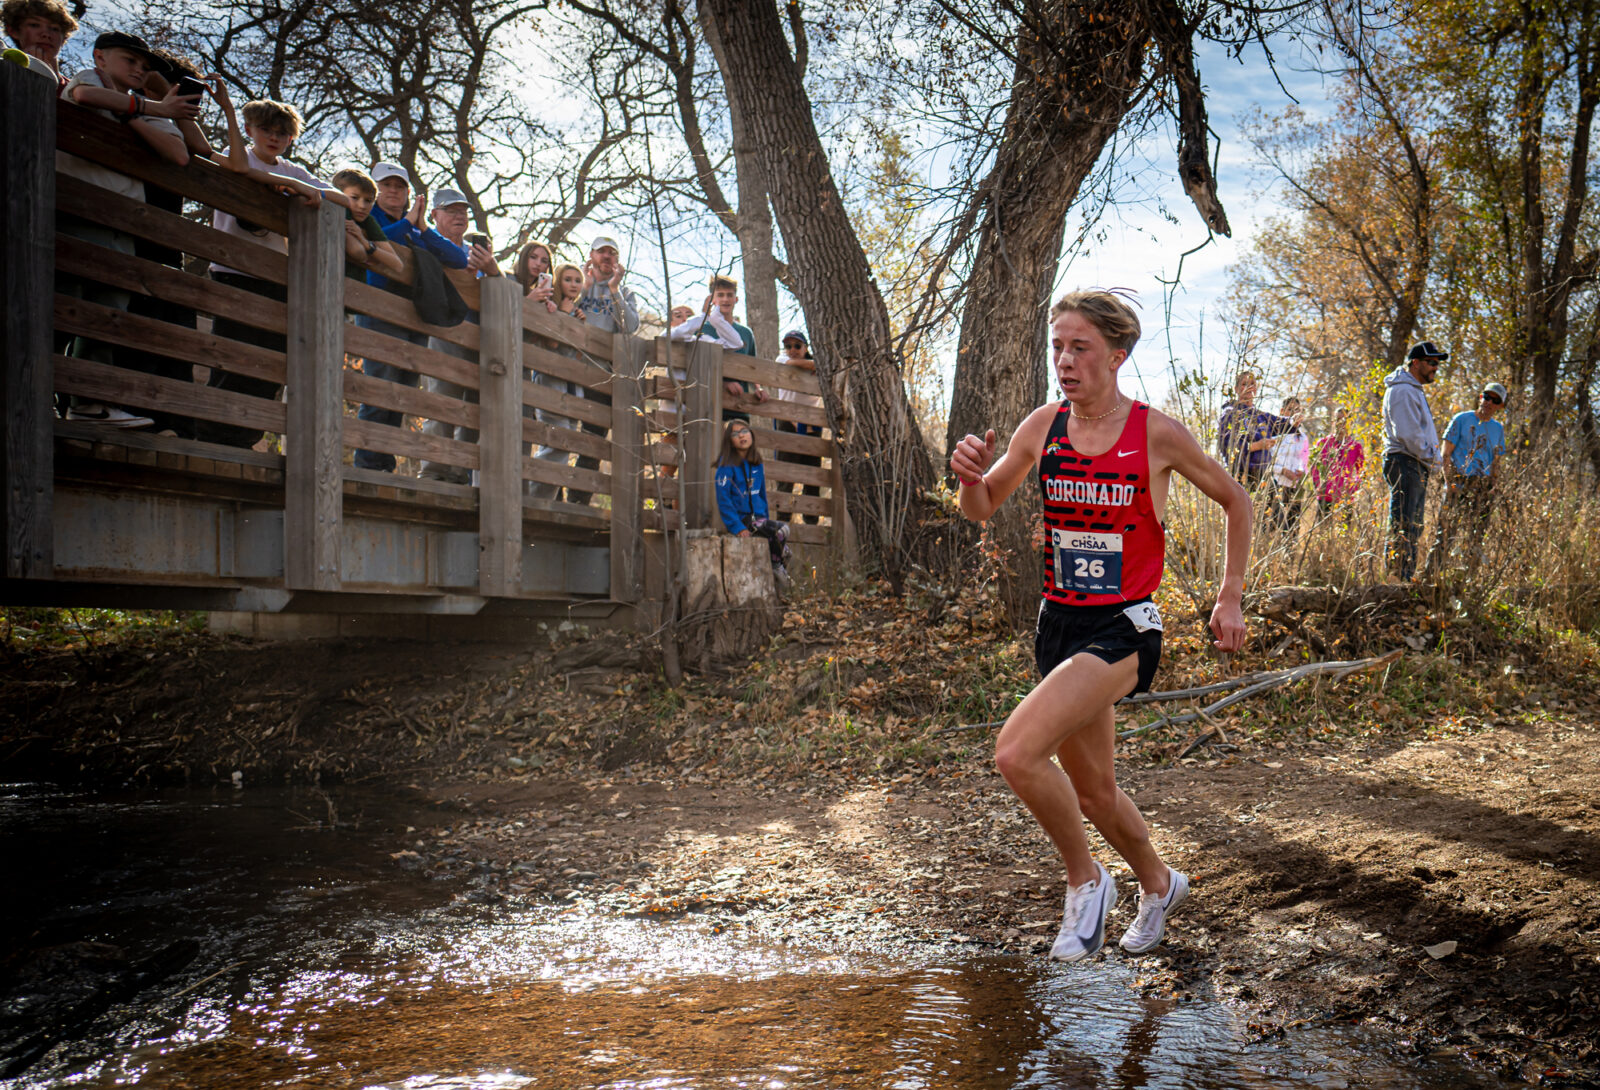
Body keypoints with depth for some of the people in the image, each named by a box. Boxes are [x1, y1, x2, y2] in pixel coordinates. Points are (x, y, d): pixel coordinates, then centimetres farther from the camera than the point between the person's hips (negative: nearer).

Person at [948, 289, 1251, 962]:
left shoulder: (1156, 434, -10)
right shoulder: (1043, 427, 1)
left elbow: (1235, 502, 5)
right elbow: (981, 511, 10)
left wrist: (1230, 598, 3)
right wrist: (971, 477, -13)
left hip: (1123, 628, -5)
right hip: (1058, 622, 6)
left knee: (1017, 752, -25)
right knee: (1092, 790, 17)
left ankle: (1085, 881, 1)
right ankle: (1159, 885, 45)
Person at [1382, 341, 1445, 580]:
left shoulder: (1414, 390, 23)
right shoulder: (1402, 390, -11)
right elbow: (1406, 433, -19)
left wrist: (1430, 457, 14)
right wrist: (1429, 455, -10)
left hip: (1417, 465, 11)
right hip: (1404, 463, -11)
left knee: (1413, 528, 11)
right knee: (1402, 527, -12)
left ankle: (1407, 578, 14)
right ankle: (1398, 577, -13)